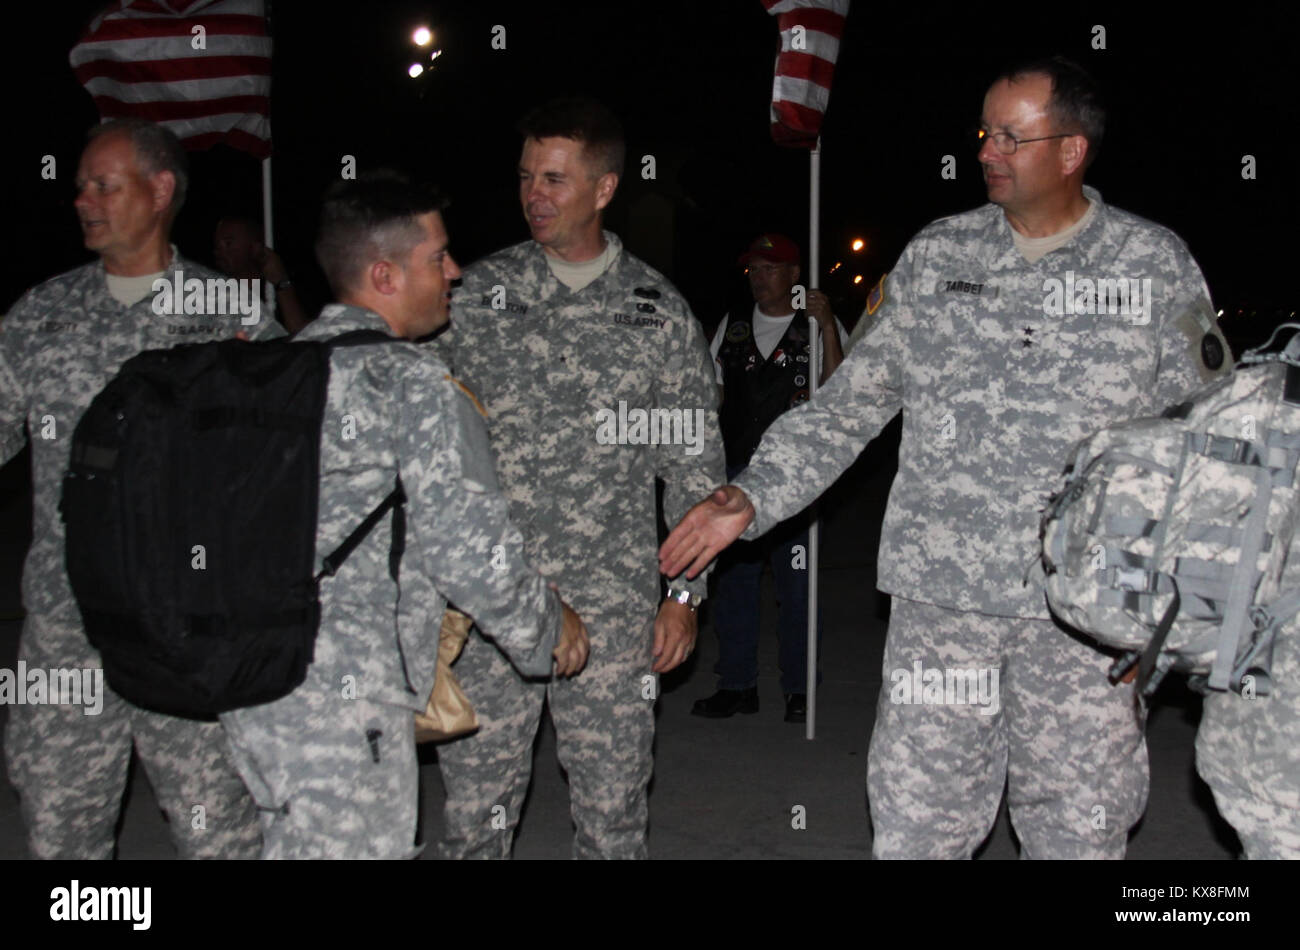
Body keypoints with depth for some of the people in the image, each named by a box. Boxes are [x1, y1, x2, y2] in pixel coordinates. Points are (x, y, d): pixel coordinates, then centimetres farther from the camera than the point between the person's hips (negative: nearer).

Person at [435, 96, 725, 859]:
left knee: (615, 808, 9)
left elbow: (694, 464, 5)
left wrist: (684, 593, 1)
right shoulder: (477, 294, 4)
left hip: (612, 609, 0)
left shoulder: (660, 311, 2)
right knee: (476, 804, 6)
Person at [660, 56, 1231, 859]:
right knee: (916, 825, 5)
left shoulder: (1156, 265, 3)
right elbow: (850, 403, 10)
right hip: (940, 596, 1)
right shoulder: (935, 257, 8)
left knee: (1082, 830, 9)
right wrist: (752, 498, 0)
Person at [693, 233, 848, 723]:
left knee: (798, 585, -1)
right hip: (737, 475, 4)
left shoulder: (819, 328, 3)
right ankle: (737, 685, 17)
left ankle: (799, 690, 11)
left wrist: (828, 328, -18)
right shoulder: (731, 328, 14)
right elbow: (711, 396, 18)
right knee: (732, 580, 6)